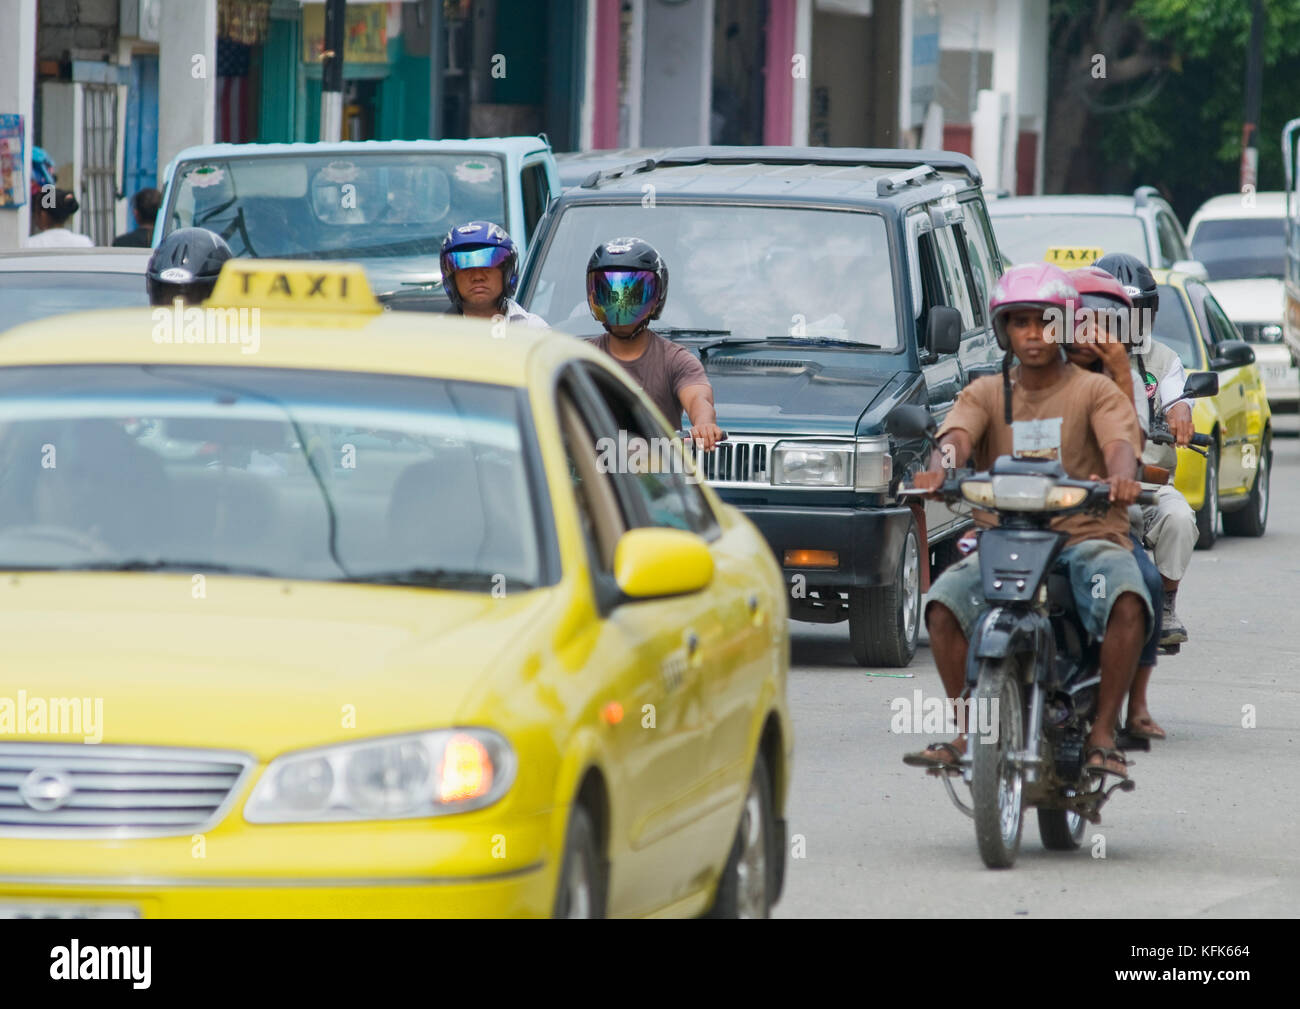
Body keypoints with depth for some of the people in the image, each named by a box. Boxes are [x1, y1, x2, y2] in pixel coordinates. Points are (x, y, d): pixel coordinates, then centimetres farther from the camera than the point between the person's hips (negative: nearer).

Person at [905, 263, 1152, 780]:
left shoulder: (1095, 391, 8)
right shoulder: (985, 394, 14)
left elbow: (1121, 442, -12)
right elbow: (957, 435, -7)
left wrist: (1121, 475, -38)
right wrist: (939, 466, -33)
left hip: (1086, 533, -2)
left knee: (1126, 600, -34)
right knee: (943, 603, -26)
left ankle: (1103, 734, -22)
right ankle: (967, 726, -9)